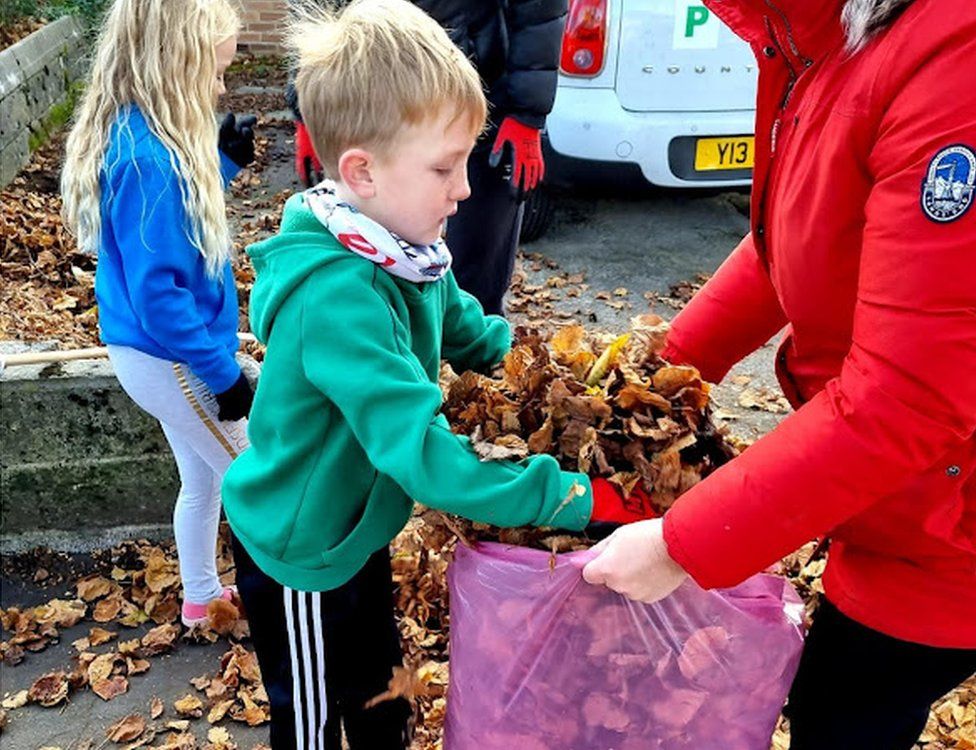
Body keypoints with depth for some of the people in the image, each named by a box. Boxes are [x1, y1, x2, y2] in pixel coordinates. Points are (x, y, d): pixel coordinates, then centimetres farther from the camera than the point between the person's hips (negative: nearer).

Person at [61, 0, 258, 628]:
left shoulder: (127, 137, 2)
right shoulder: (150, 158, -28)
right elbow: (156, 294, -28)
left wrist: (223, 162, 6)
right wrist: (226, 373, -20)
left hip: (156, 356, 9)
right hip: (173, 362, -9)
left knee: (204, 480, 25)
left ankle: (201, 596, 46)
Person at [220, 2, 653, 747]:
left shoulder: (404, 248, -10)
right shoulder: (336, 296, -37)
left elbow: (472, 333, 6)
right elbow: (422, 451, -41)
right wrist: (576, 499, -37)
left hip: (357, 529, 7)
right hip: (299, 551, -7)